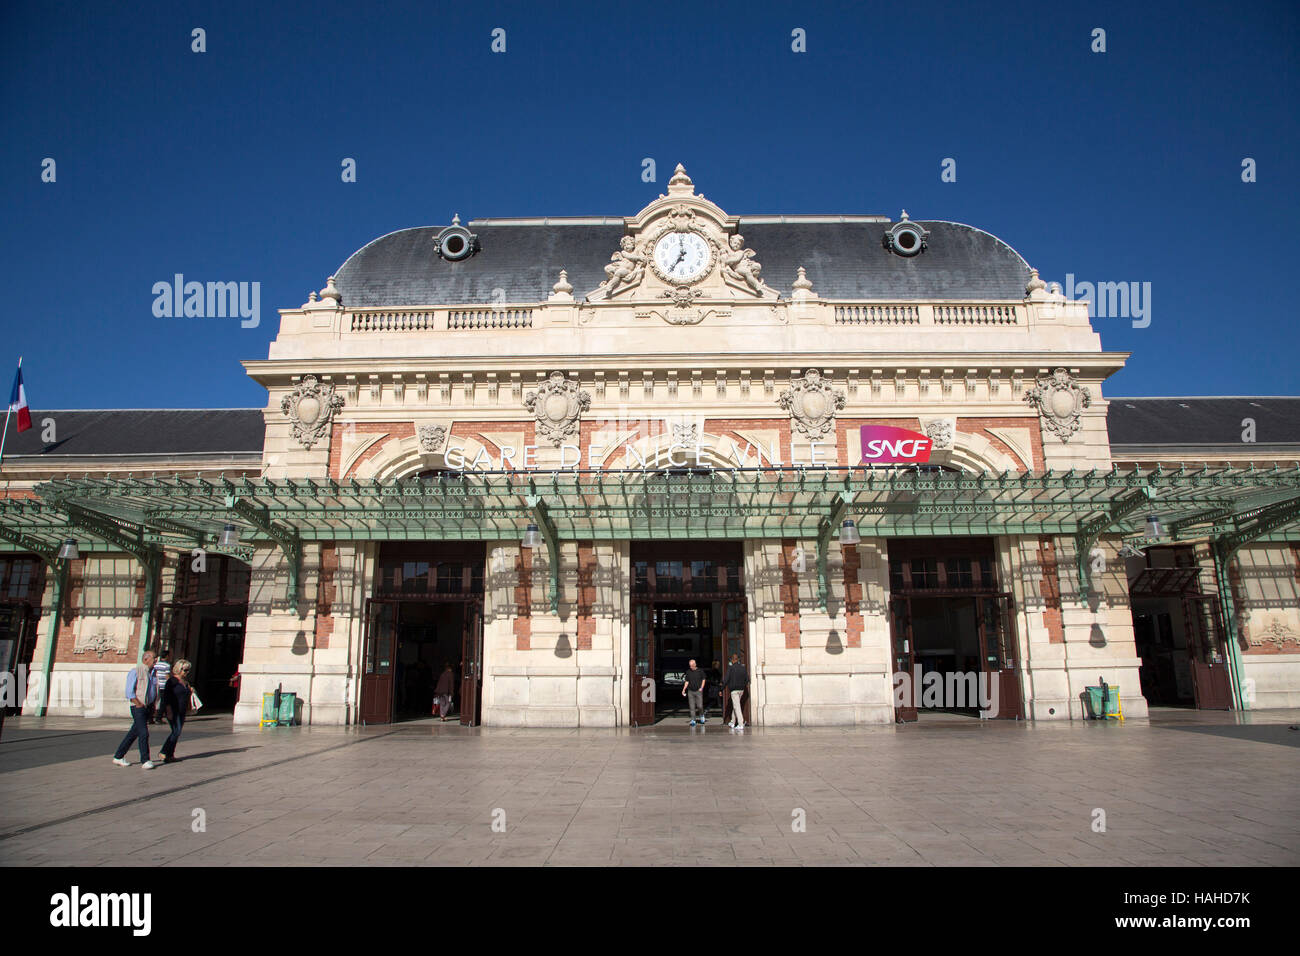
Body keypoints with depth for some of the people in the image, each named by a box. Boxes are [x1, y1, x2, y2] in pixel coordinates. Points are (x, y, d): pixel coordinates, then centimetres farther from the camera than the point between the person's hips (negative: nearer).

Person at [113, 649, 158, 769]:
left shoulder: (152, 673, 15)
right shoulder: (135, 672, -7)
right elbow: (129, 692, -12)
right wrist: (139, 704, -18)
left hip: (148, 708, 7)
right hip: (138, 708, -7)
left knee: (133, 733, 13)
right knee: (144, 733, -11)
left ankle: (118, 757, 25)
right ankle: (145, 760, -6)